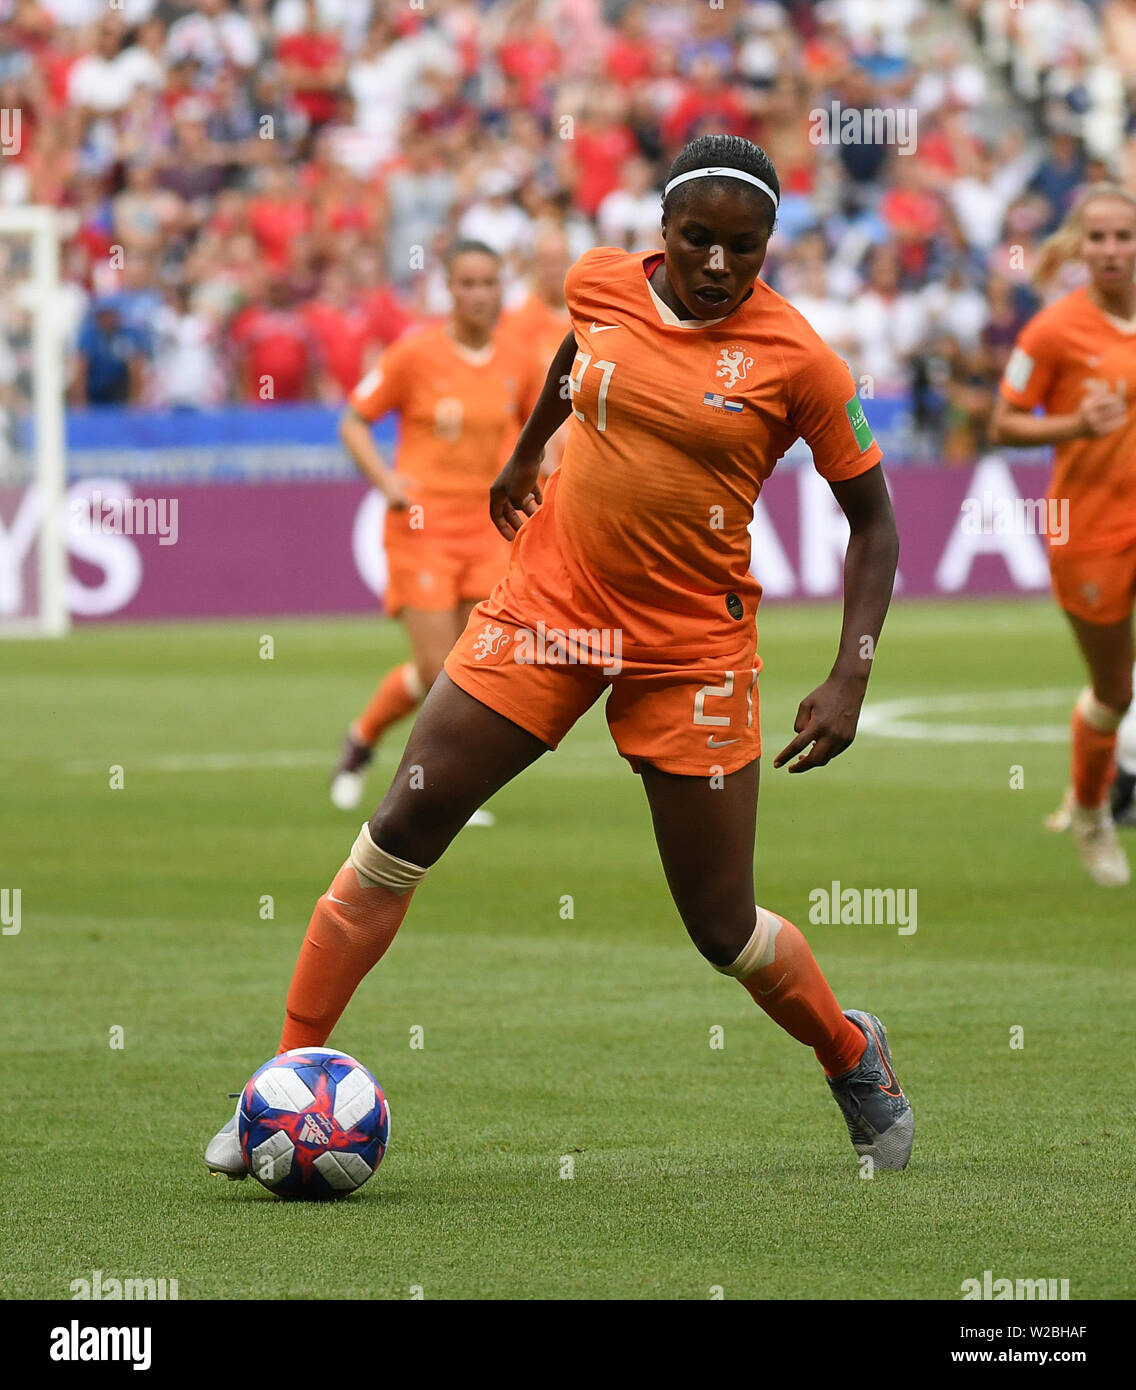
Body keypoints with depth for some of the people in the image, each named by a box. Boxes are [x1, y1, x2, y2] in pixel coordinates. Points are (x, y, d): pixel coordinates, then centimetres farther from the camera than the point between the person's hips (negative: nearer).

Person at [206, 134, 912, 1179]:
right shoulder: (602, 283, -3)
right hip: (549, 609, 3)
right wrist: (524, 455, 31)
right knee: (401, 834, -7)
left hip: (690, 651, -3)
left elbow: (872, 517, -4)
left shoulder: (793, 358, -12)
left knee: (722, 928, 1)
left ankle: (855, 1057, 32)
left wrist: (849, 681, -12)